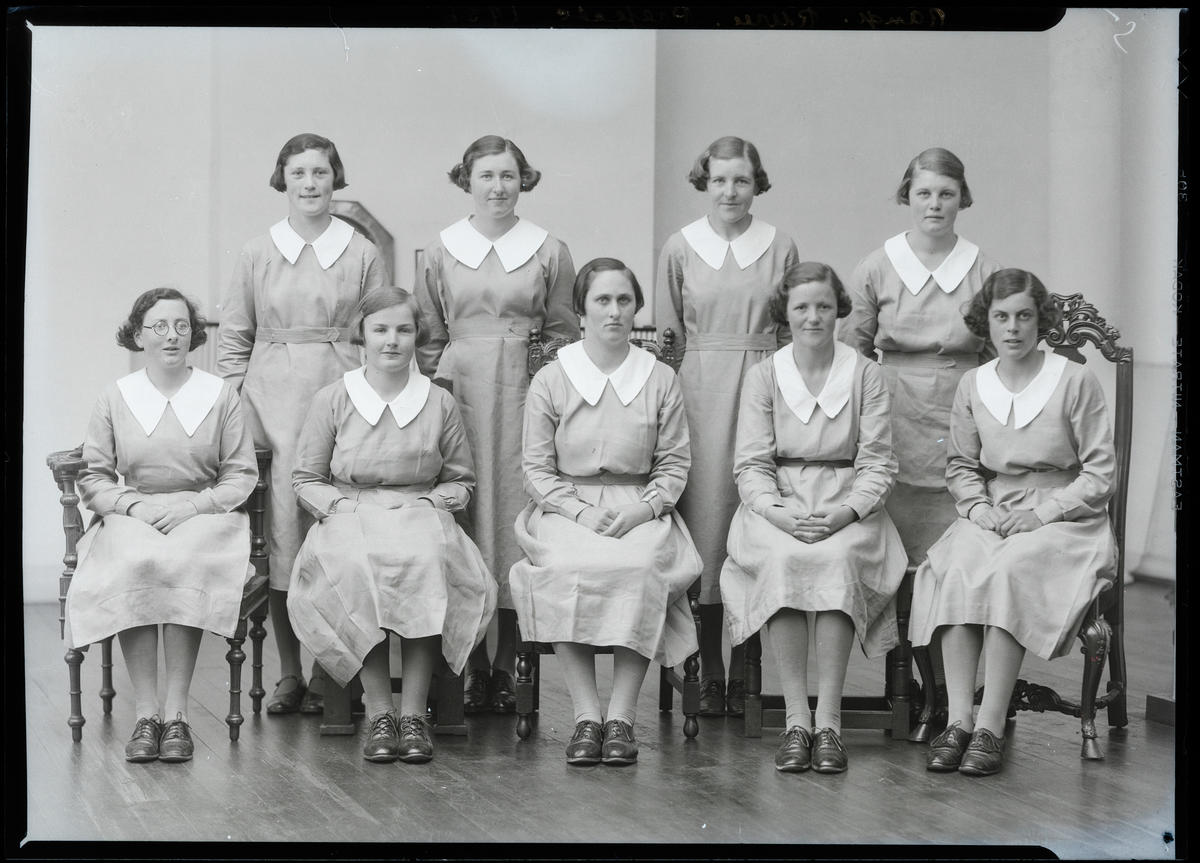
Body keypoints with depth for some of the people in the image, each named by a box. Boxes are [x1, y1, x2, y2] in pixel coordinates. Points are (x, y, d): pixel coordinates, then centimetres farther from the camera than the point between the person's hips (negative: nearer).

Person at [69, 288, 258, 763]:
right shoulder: (115, 397, 11)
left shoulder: (220, 394, 9)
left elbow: (241, 475, 6)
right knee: (133, 566, -34)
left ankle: (176, 712, -31)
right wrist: (133, 504, -9)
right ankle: (146, 712, -31)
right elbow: (92, 477, 10)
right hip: (130, 517, 1)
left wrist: (192, 503, -10)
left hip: (203, 515, -1)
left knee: (182, 565, -35)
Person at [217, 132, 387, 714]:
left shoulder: (362, 254, 7)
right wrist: (237, 408, 1)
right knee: (279, 528, -2)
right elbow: (233, 339, 11)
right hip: (273, 399, 1)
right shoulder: (257, 254, 9)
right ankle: (288, 674, 8)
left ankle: (330, 675, 4)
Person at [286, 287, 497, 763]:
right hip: (348, 517, 0)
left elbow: (461, 480, 18)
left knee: (427, 564, -36)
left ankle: (413, 714, -30)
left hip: (422, 514, 0)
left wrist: (432, 501, -2)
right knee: (355, 568, -37)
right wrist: (341, 504, -6)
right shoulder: (331, 400, 9)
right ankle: (379, 713, -29)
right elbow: (306, 479, 13)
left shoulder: (441, 404, 12)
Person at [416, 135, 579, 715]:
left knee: (516, 511, -3)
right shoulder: (441, 251, 10)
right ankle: (473, 667, 4)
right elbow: (429, 335, 13)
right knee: (462, 513, -3)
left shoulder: (549, 252, 8)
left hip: (523, 393, -1)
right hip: (459, 389, 1)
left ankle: (506, 667, 5)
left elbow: (563, 334, 10)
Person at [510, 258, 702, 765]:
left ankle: (622, 716, -29)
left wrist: (643, 509, -10)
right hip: (565, 508, 0)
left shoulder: (660, 380, 11)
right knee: (567, 571, -34)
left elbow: (674, 465, 9)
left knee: (640, 569, -33)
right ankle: (586, 714, -29)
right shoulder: (550, 380, 8)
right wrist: (579, 512, -11)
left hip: (640, 509, 0)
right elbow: (537, 468, 5)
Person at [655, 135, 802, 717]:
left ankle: (743, 672, 5)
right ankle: (708, 674, 4)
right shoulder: (679, 249, 7)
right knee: (703, 515, -3)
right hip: (698, 391, 0)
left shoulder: (781, 249, 8)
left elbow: (792, 334, 11)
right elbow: (665, 336, 11)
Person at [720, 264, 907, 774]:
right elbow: (751, 463, 3)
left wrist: (844, 512, -16)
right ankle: (796, 719, -30)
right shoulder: (763, 376, 8)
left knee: (837, 559, -34)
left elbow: (877, 464, 3)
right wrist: (779, 512, -17)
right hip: (777, 505, 0)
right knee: (783, 560, -33)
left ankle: (829, 720, -31)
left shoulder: (865, 374, 7)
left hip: (847, 507, 0)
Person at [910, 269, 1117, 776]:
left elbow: (1100, 473, -3)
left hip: (1065, 518, -3)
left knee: (1007, 572, -34)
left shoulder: (1075, 381, -3)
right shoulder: (972, 386, 10)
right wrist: (979, 506, -3)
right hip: (992, 514, 3)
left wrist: (1042, 512, -13)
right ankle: (958, 720, -32)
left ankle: (991, 725, -32)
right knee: (953, 569, -29)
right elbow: (961, 465, 17)